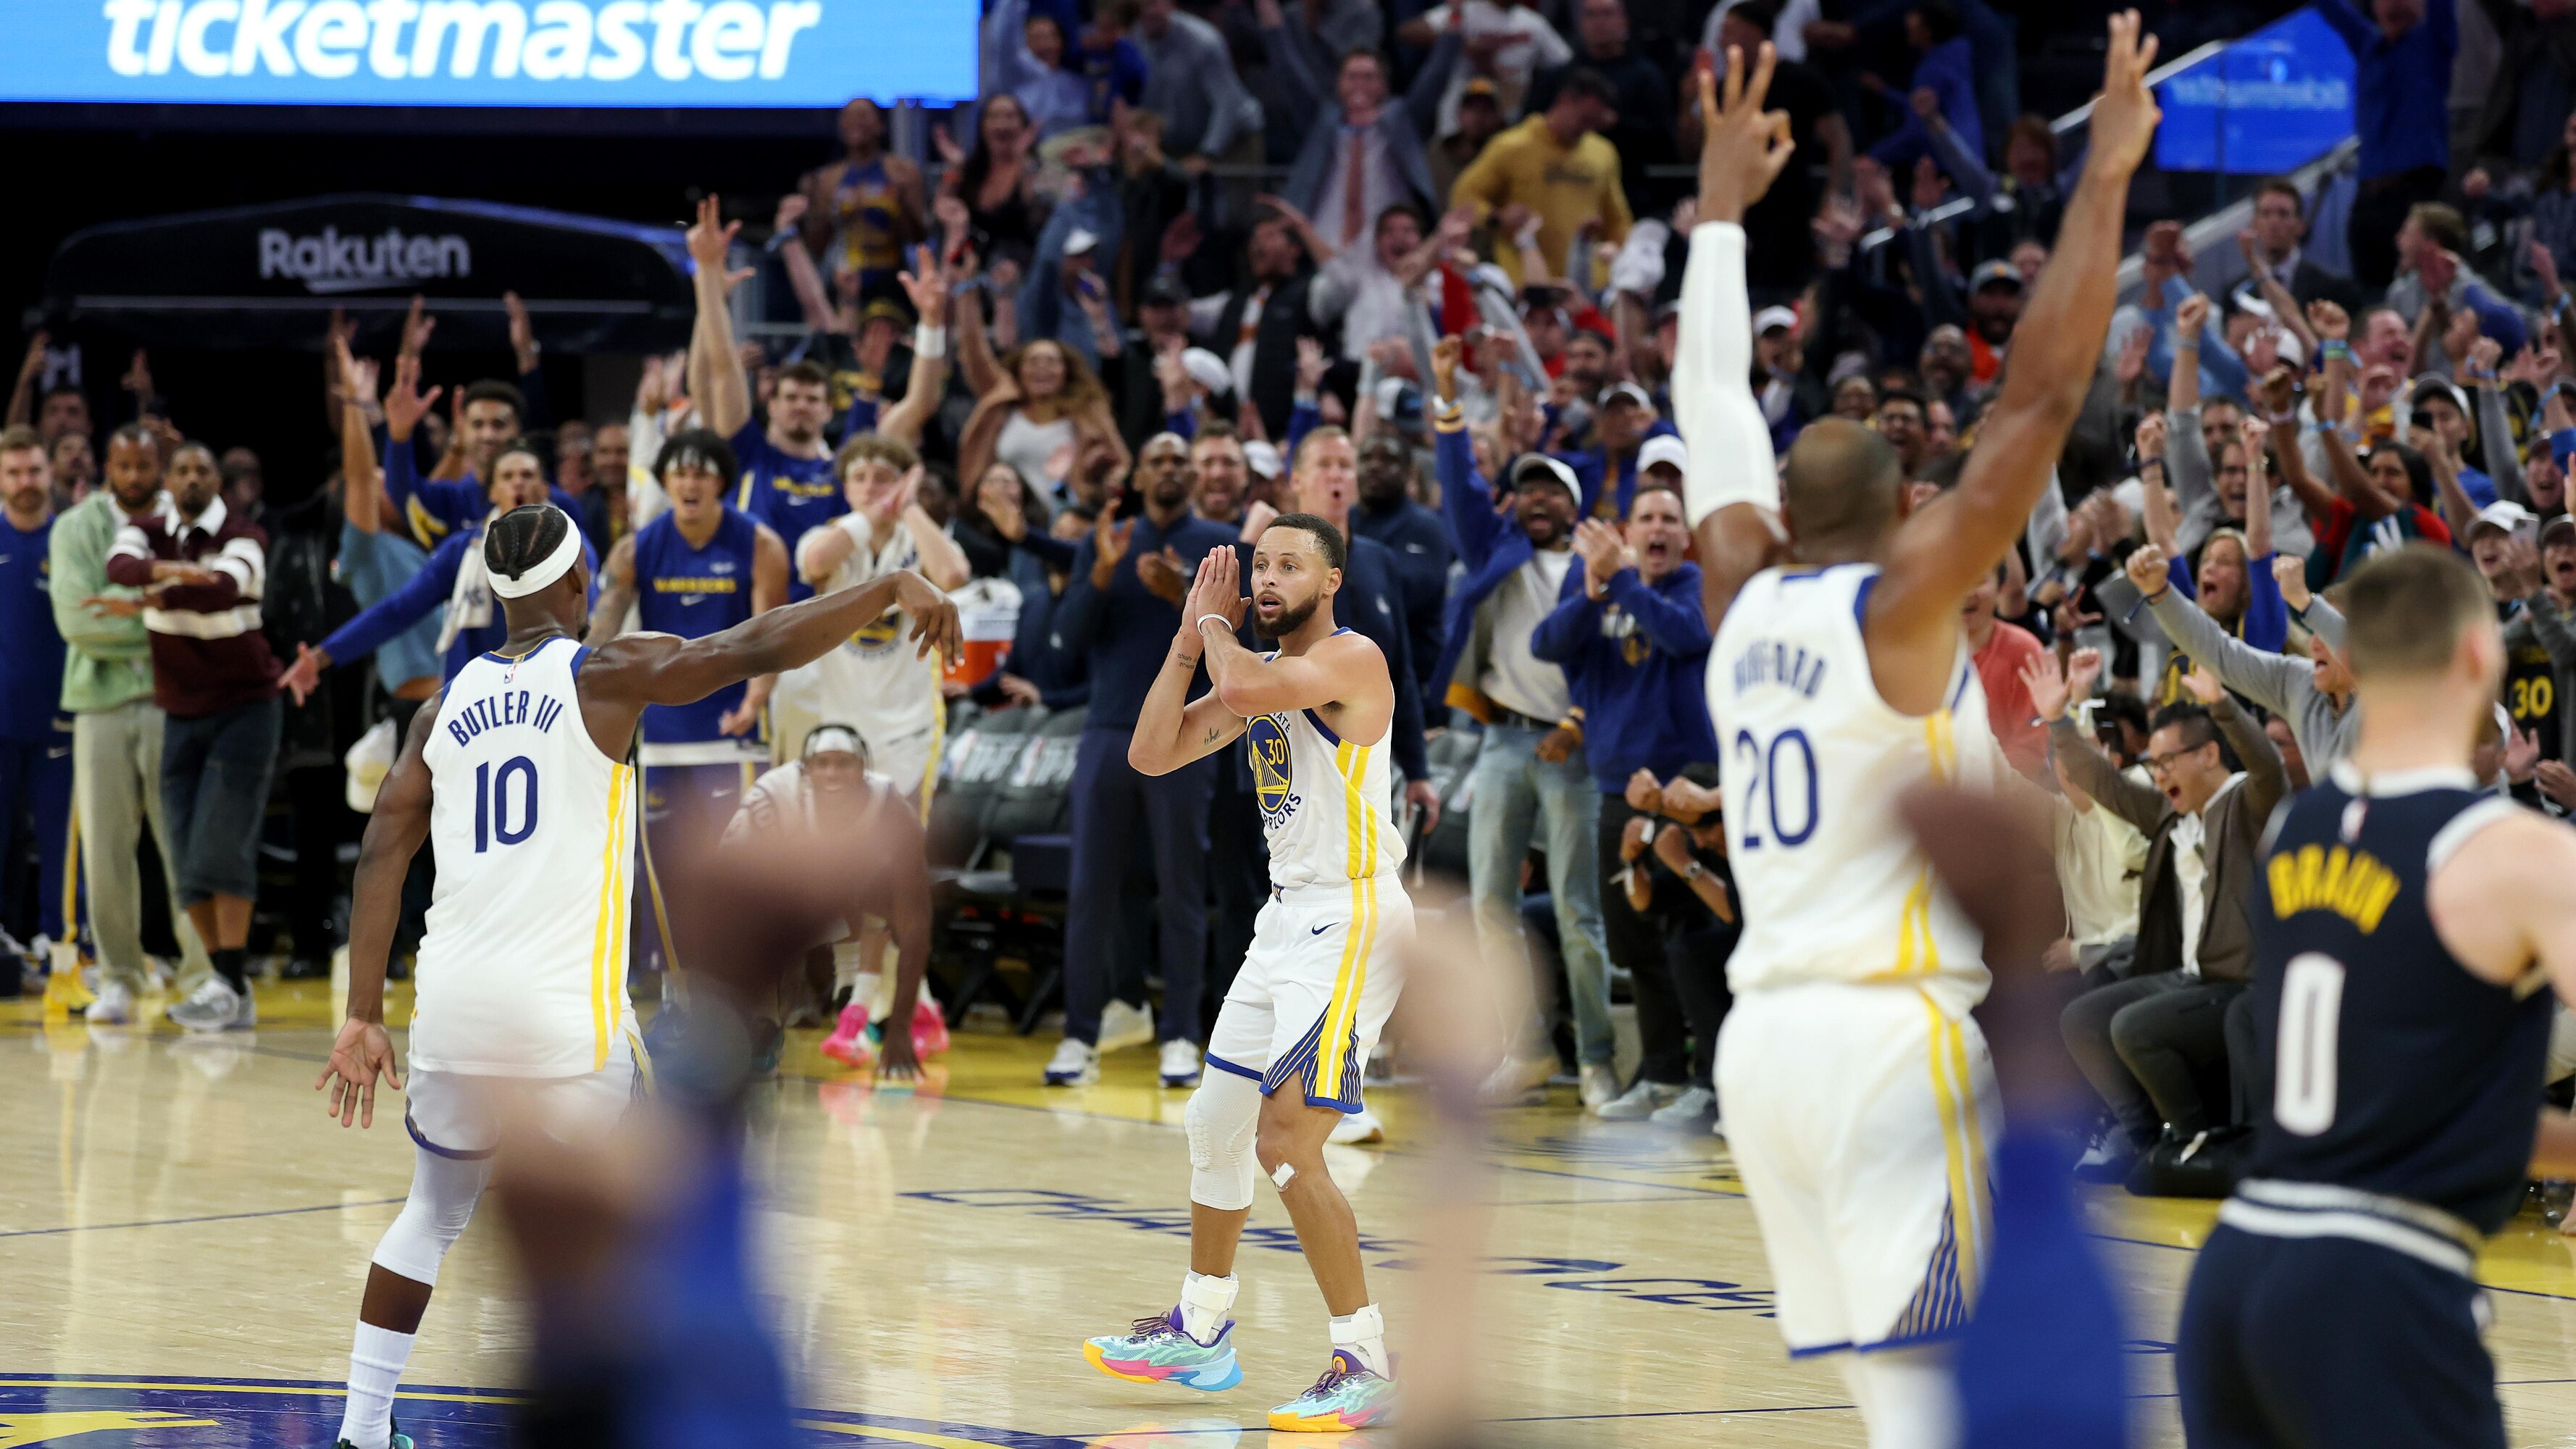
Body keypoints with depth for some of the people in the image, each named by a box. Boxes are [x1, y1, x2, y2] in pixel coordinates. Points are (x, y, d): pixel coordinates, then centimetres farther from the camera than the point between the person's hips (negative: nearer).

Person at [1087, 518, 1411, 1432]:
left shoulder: (1352, 660, -14)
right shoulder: (1258, 670, 14)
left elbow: (1244, 689, -31)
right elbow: (1151, 754, 9)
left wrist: (1218, 625, -10)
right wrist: (1191, 634, 4)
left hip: (1353, 921, -10)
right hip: (1288, 919, 10)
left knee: (1286, 1139, -18)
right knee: (1216, 1122, 18)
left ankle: (1366, 1367, -14)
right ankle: (1200, 1333, 34)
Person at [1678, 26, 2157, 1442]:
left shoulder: (1744, 601, 10)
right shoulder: (1899, 607, -7)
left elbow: (1711, 404, 23)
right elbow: (2039, 401, -13)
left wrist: (1722, 205, 32)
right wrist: (2103, 179, -10)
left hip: (1765, 1035, 8)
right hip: (1887, 1033, -8)